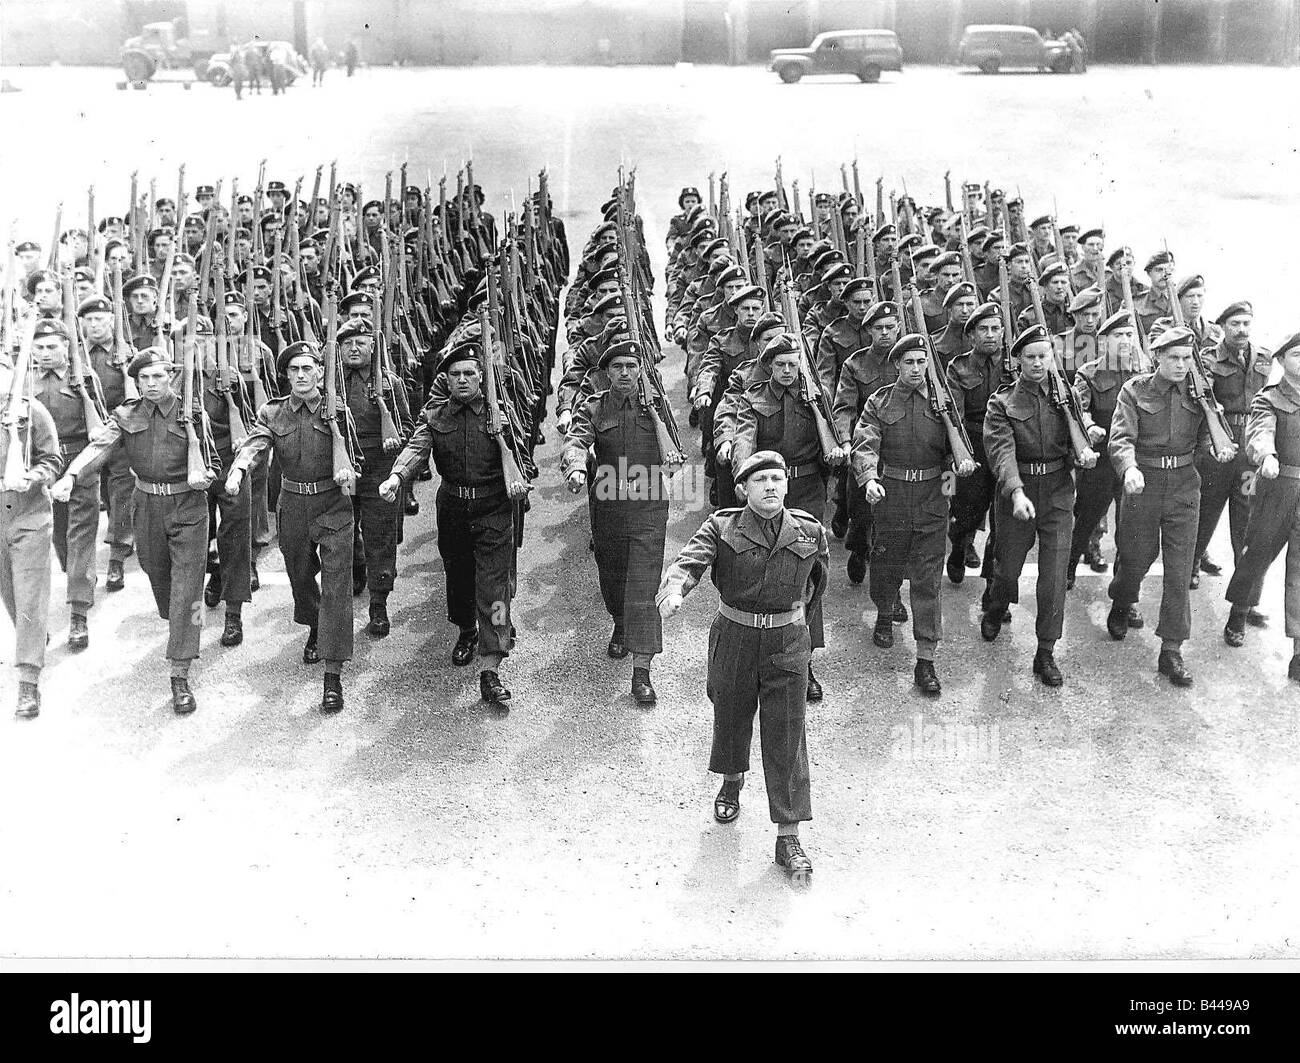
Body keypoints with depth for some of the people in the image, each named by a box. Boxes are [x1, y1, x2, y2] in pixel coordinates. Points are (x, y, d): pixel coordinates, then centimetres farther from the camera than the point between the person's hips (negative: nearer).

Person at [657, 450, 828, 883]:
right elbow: (690, 559, -26)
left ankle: (788, 838, 2)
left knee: (786, 737, -3)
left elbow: (819, 576, 17)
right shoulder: (722, 527, -9)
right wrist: (673, 590, -46)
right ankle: (732, 781, 51)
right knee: (731, 717, 19)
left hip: (787, 642, 0)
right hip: (733, 637, 0)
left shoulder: (809, 532, -3)